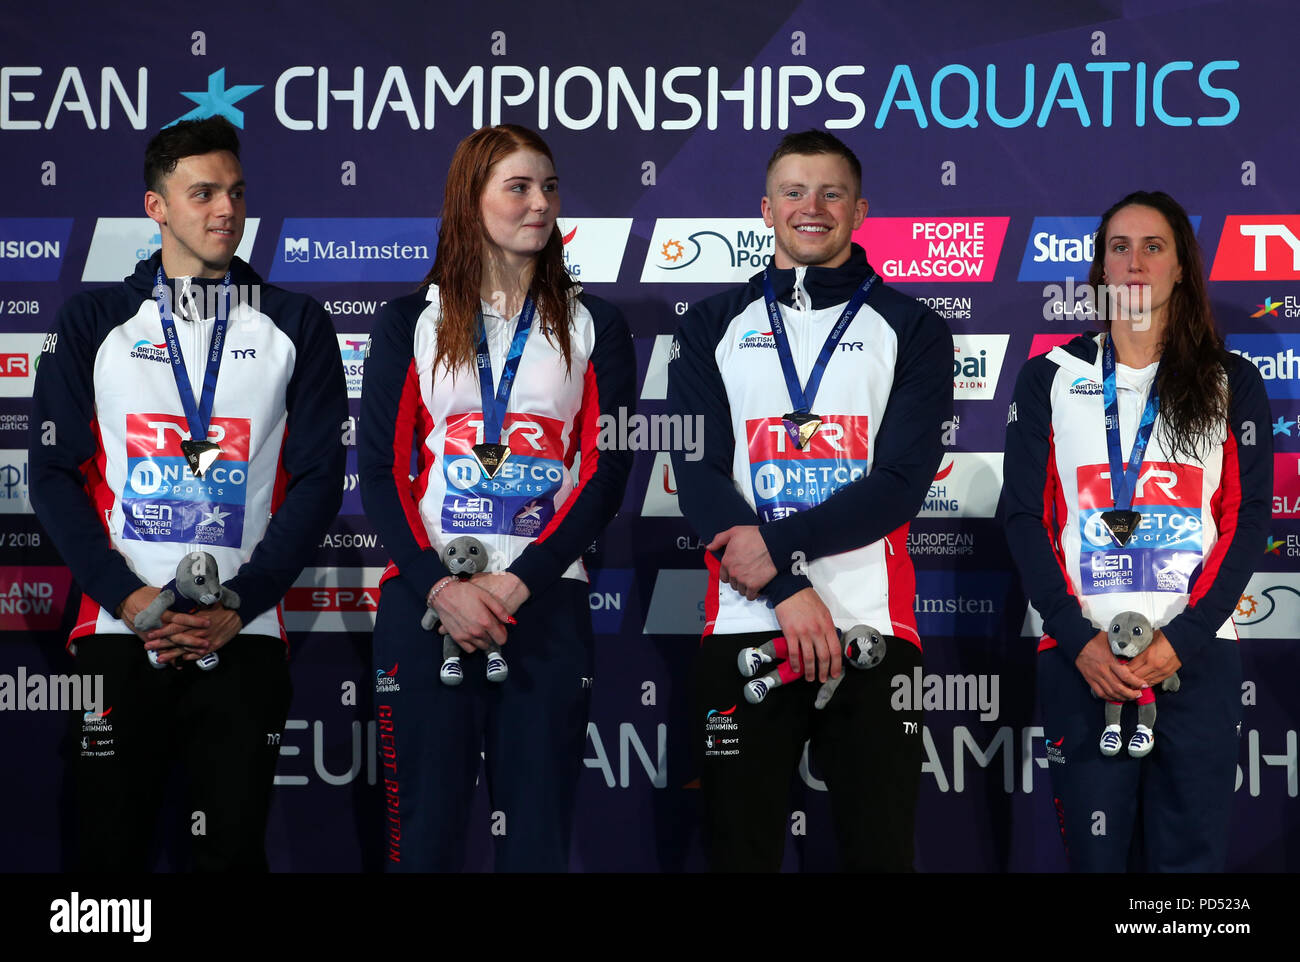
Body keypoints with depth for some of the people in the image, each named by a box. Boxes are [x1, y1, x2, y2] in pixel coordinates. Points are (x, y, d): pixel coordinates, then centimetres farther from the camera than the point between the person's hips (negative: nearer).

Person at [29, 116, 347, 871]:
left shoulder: (297, 327, 7)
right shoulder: (94, 323, 8)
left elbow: (318, 478, 1)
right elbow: (57, 474, 3)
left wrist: (239, 605, -9)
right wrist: (128, 597, -10)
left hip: (244, 637, 0)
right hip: (118, 633, 0)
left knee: (234, 848, 3)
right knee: (112, 847, 4)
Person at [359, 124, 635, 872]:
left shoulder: (595, 326, 9)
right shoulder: (410, 322, 8)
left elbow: (605, 473, 1)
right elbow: (381, 472, 2)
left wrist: (518, 583, -11)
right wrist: (439, 586, -12)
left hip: (546, 604, 0)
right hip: (425, 600, 0)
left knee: (538, 835, 0)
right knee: (425, 830, 0)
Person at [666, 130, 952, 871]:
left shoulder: (912, 330, 8)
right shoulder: (714, 329, 12)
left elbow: (903, 482, -4)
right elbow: (698, 475, 0)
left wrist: (779, 546, -14)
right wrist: (788, 591, -12)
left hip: (873, 626, -1)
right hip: (744, 627, 1)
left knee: (882, 848, 1)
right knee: (741, 850, 4)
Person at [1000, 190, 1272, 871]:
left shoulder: (1233, 384, 9)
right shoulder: (1050, 378, 9)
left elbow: (1246, 520, 3)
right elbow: (1025, 516, 4)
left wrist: (1183, 639, -10)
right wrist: (1079, 640, -9)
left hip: (1198, 655, 0)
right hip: (1081, 656, 0)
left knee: (1189, 853, 0)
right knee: (1097, 853, 1)